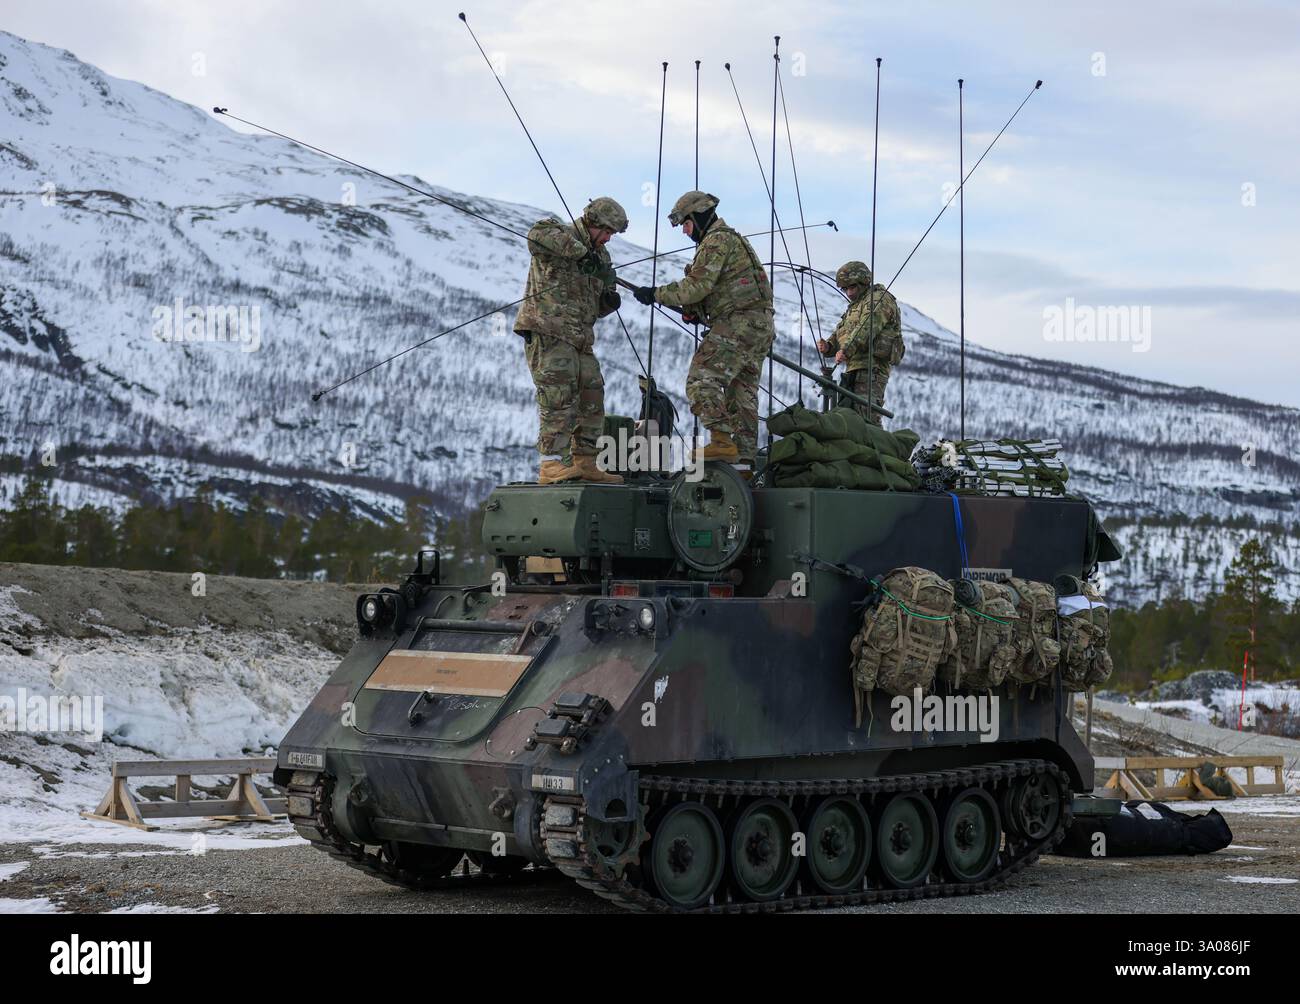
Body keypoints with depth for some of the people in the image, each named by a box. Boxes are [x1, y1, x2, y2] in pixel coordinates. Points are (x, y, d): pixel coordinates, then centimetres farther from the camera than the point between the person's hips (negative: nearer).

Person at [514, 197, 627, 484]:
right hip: (546, 332, -9)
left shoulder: (599, 255, 20)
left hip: (579, 340, 9)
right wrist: (581, 252, -32)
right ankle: (553, 465, -18)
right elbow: (538, 235, -32)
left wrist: (608, 301, 1)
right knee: (559, 398, -16)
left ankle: (585, 463, 18)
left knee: (591, 400, 10)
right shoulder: (559, 233, -5)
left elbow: (594, 308, 25)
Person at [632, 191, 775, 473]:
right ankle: (744, 458, 9)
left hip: (738, 323, -10)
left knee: (702, 381, -13)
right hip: (762, 326, 10)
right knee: (742, 395, 10)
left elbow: (697, 286, -15)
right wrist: (692, 310, 13)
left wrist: (656, 294, -6)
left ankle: (722, 441, -22)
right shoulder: (734, 239, 26)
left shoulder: (716, 241, -8)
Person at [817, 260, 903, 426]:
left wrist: (846, 350, -30)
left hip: (871, 368, -10)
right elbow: (839, 333, 24)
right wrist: (828, 346, 0)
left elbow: (867, 327, -19)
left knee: (867, 417, -20)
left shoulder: (879, 299, -3)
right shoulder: (854, 306, 29)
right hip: (853, 368, 10)